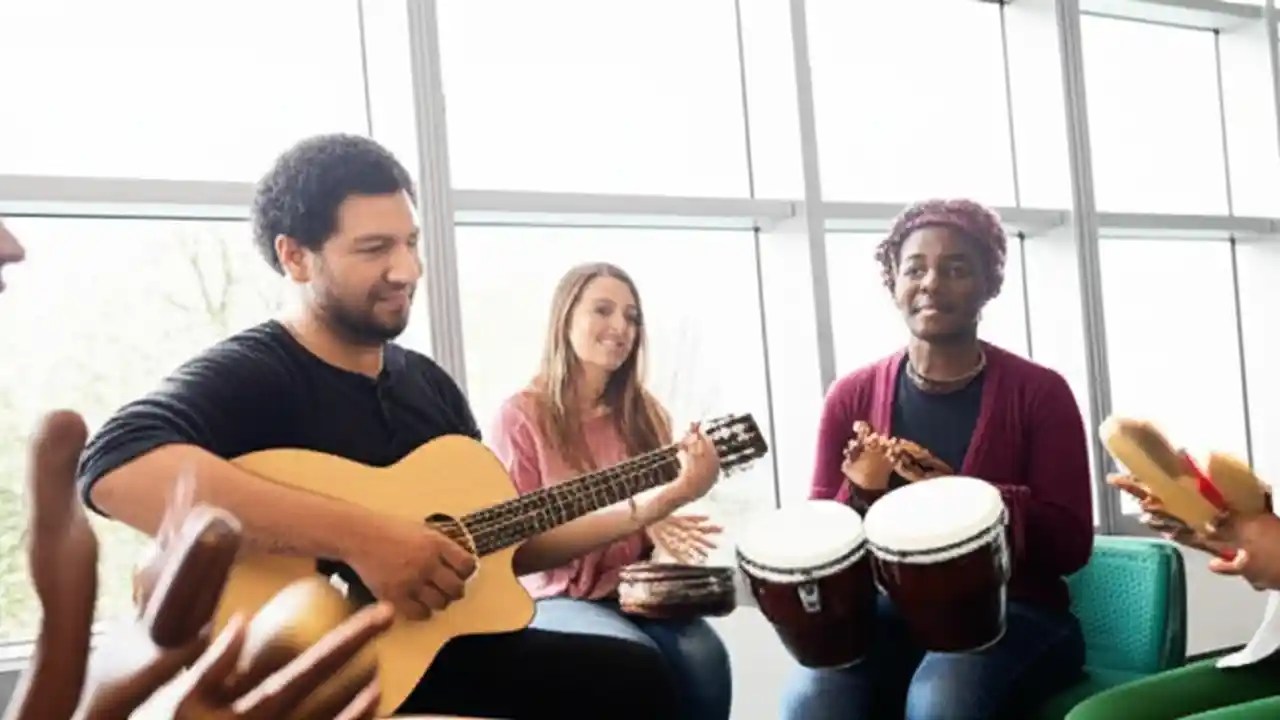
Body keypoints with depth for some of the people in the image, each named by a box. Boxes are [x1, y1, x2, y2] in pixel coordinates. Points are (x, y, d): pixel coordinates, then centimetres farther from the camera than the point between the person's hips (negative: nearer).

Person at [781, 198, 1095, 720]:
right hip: (892, 609, 2)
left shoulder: (1039, 393, -1)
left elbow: (1069, 545, -6)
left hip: (1010, 611, -1)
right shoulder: (851, 397, 5)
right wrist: (860, 496, -17)